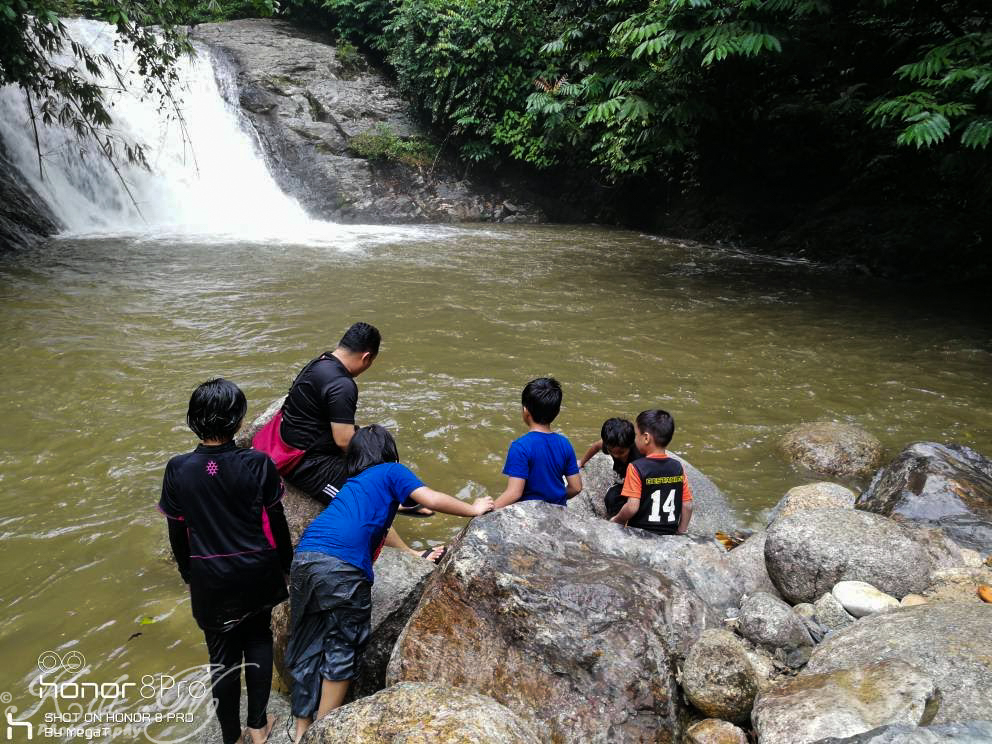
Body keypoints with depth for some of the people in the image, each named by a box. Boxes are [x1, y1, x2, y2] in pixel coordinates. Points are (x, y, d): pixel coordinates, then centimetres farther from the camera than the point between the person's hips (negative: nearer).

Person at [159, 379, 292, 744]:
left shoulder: (178, 470, -14)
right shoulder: (258, 464, -18)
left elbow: (177, 534, -4)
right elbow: (276, 523, -9)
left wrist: (188, 573, 13)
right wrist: (287, 564, 8)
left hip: (211, 580, 1)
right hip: (258, 573, 0)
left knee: (223, 655, 18)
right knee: (258, 639, 24)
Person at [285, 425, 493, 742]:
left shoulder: (355, 483, 31)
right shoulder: (392, 471, 10)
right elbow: (432, 499, -4)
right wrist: (474, 509, 11)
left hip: (304, 557, 7)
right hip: (342, 565, -7)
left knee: (307, 647, 17)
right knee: (341, 649, 9)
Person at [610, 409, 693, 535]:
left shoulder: (636, 468, -15)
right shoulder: (678, 467, 0)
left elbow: (632, 507, -19)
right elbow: (687, 506, 3)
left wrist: (616, 521, -1)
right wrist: (680, 533, 15)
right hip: (669, 536, 5)